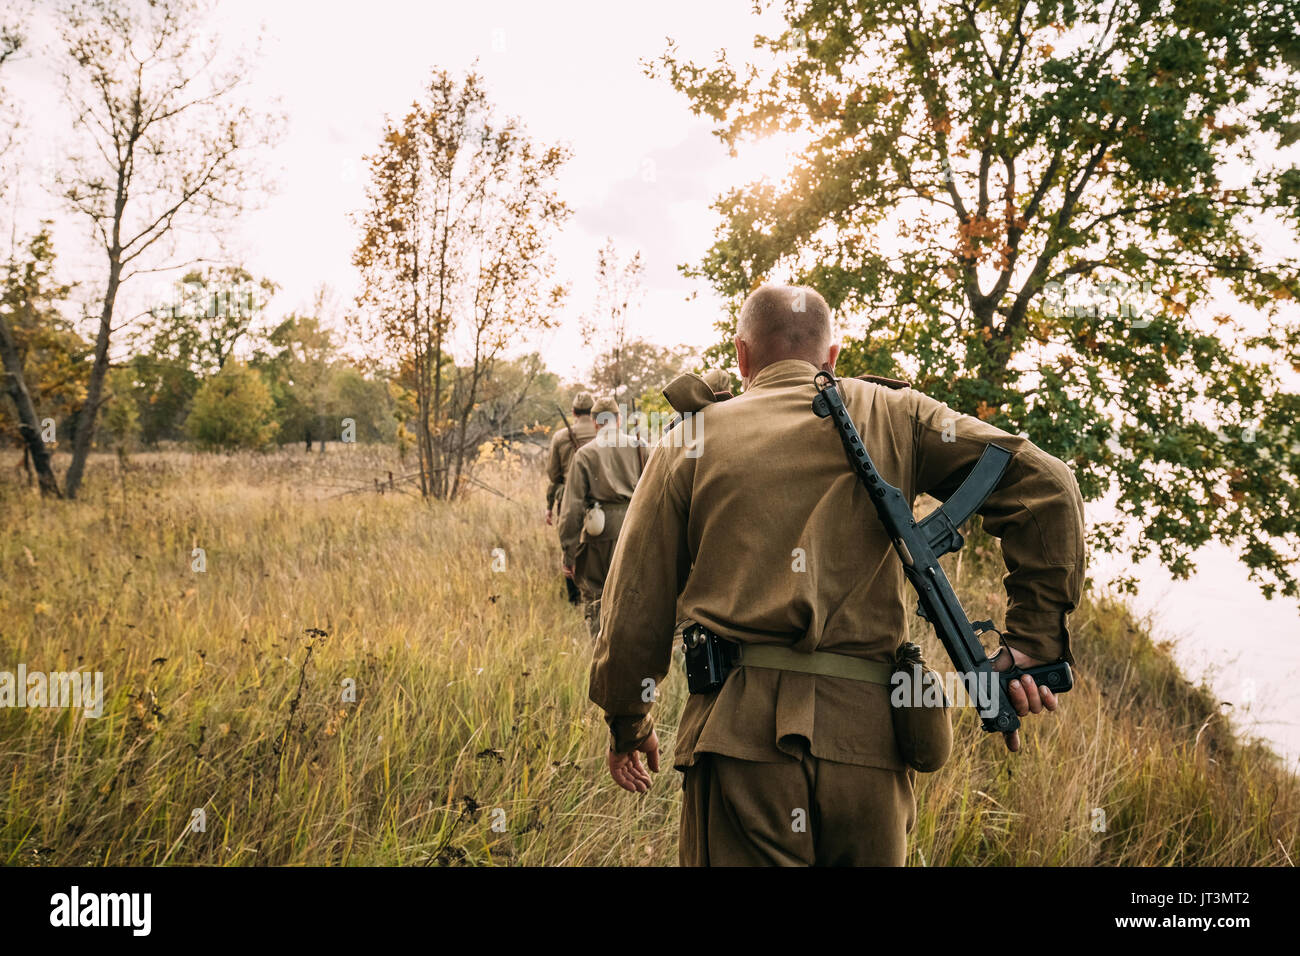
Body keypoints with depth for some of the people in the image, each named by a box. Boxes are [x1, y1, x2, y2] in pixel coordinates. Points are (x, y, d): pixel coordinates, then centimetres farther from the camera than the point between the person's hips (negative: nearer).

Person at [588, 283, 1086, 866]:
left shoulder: (692, 439, 8)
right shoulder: (892, 418, 10)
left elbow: (636, 604, 8)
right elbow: (1045, 487, 2)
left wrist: (626, 725, 22)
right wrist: (1033, 641, 3)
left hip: (741, 734, -1)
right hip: (868, 736, 2)